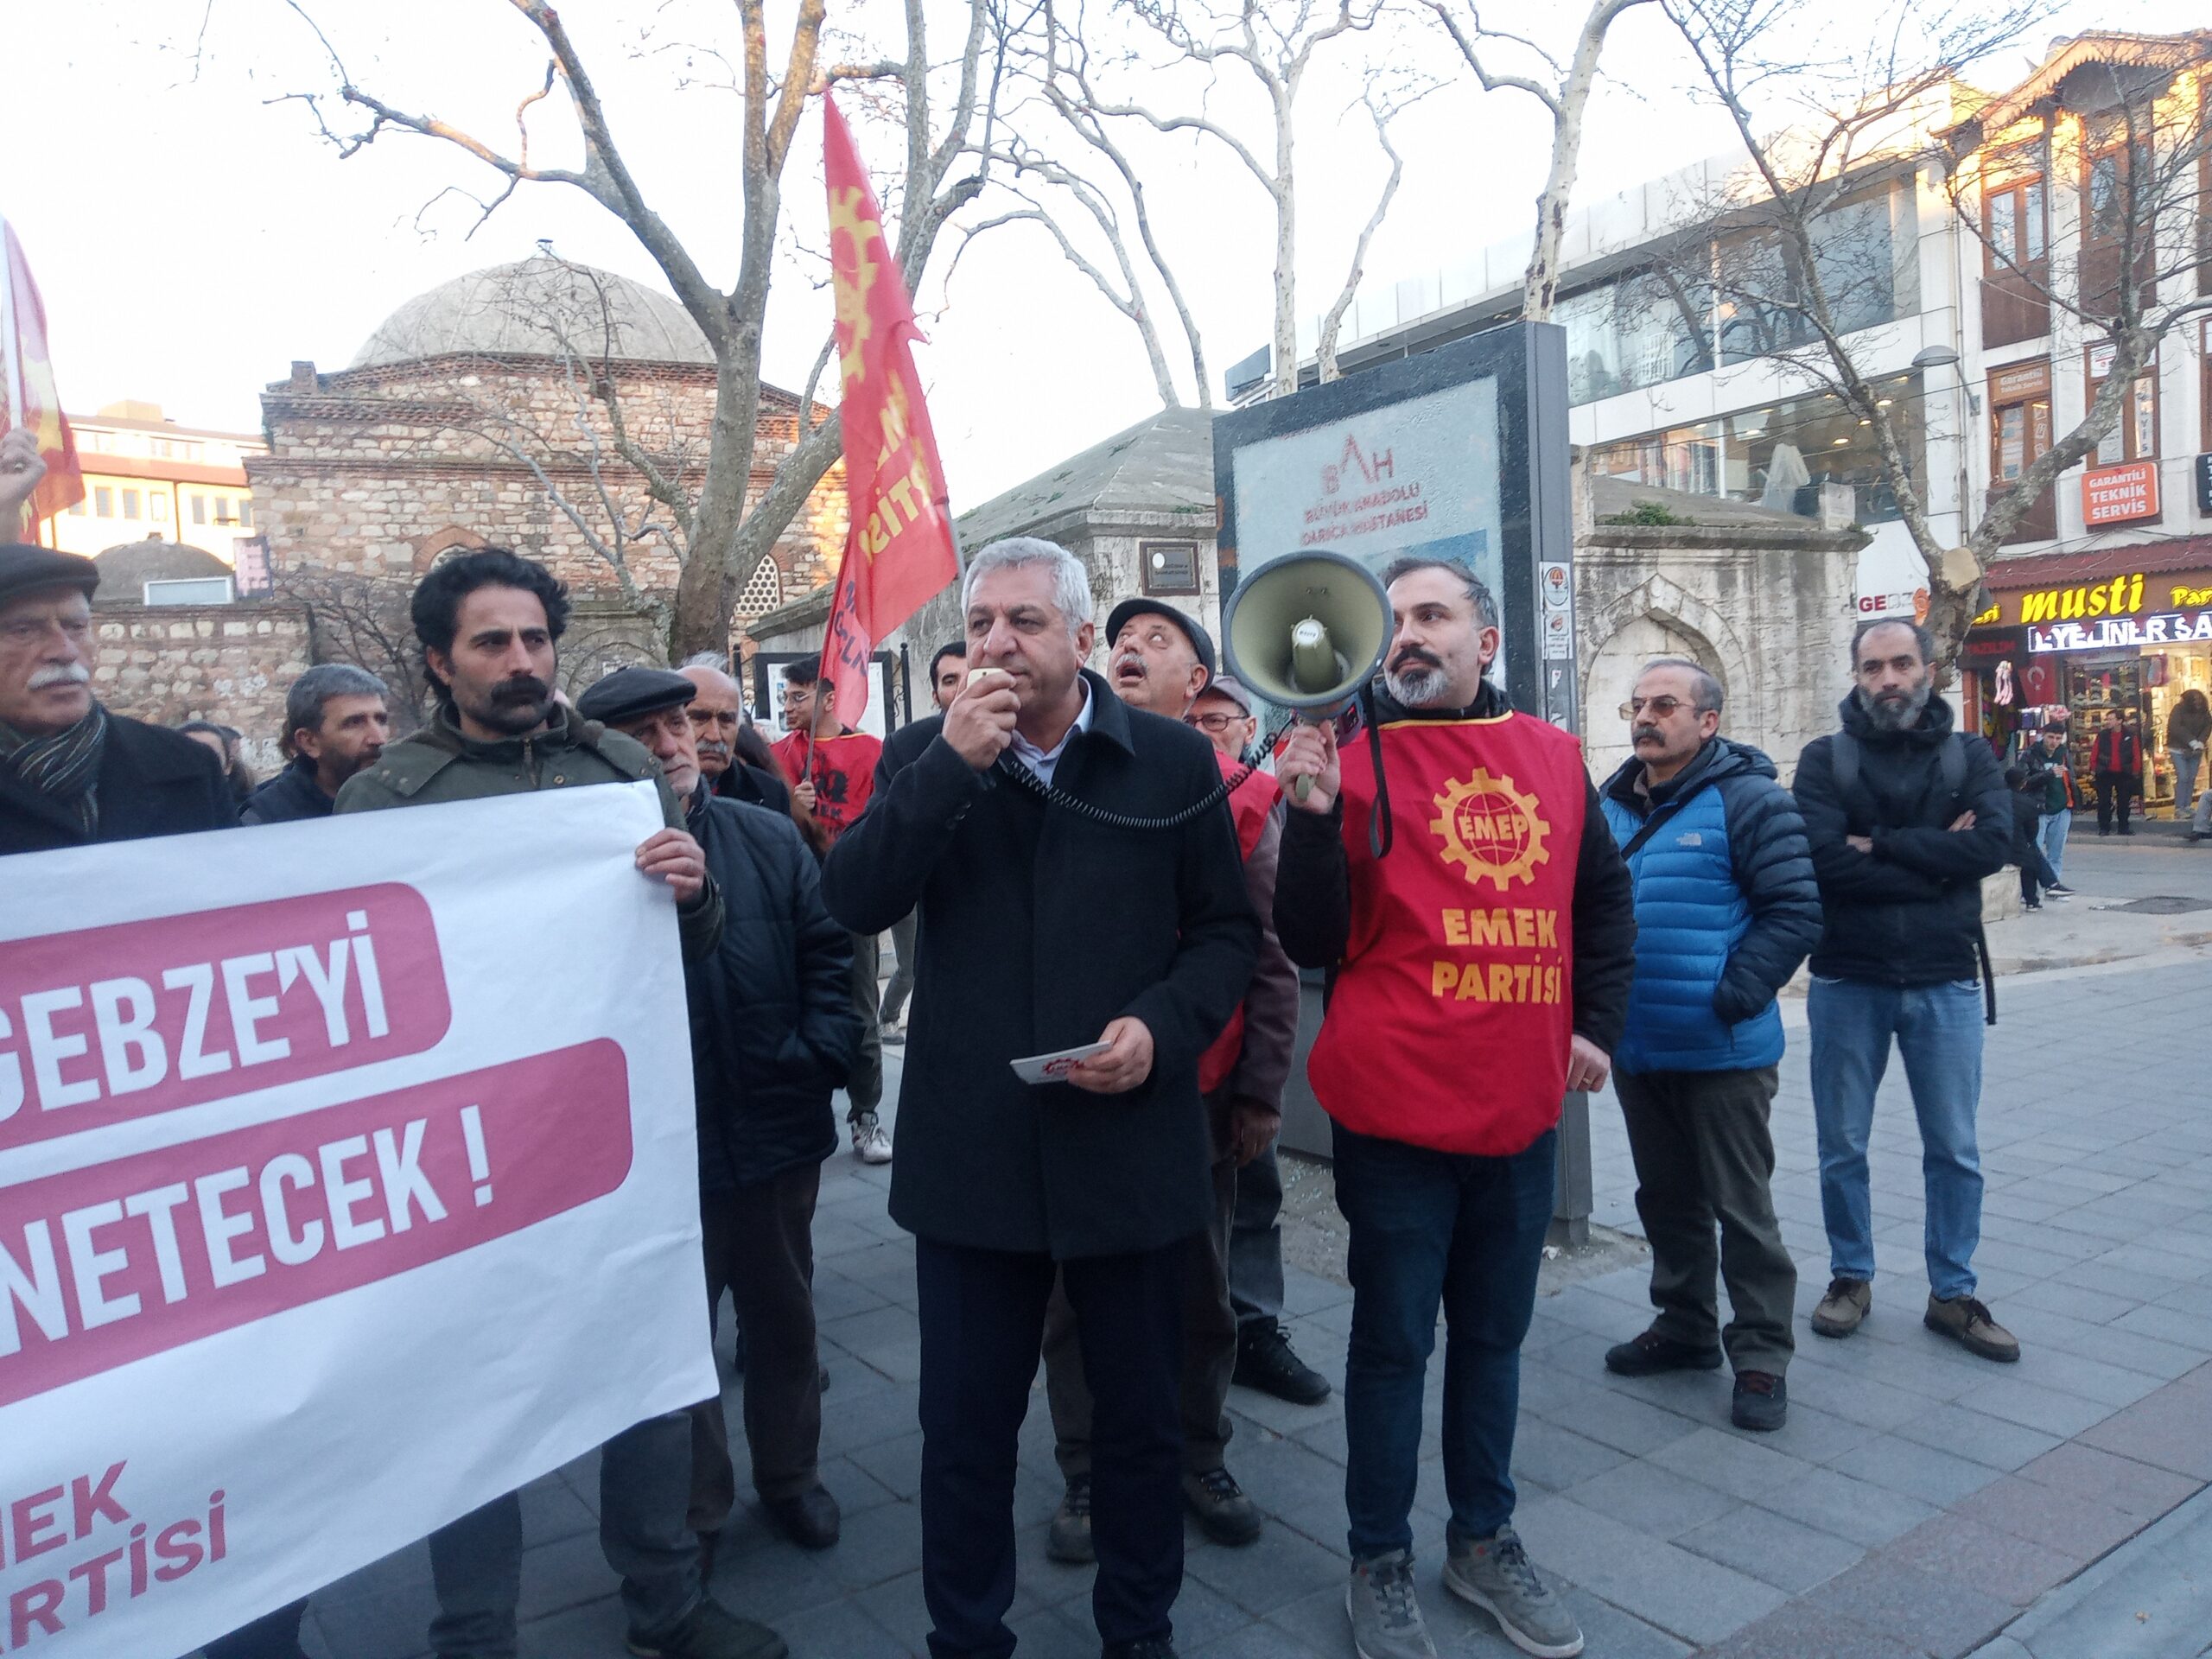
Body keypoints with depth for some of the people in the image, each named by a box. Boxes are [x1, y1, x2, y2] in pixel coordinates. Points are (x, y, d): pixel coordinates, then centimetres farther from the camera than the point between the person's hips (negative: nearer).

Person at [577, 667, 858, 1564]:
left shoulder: (770, 838, 0)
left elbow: (828, 950, 2)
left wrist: (821, 1051, -9)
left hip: (777, 1133, 3)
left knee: (784, 1319, 20)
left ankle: (789, 1475, 42)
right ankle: (692, 1508, 35)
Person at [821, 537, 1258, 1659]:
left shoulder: (1173, 760, -1)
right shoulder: (922, 756, 2)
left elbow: (1226, 928, 2)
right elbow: (852, 902, -11)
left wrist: (1163, 1023, -16)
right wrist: (952, 763, -20)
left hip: (1130, 1141, 0)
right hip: (971, 1148, 1)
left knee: (1140, 1416, 16)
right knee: (965, 1420, 15)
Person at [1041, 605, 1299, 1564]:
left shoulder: (1238, 796, 1)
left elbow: (1269, 955, 1)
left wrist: (1262, 1090, -2)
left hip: (1198, 1088, 0)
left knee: (1200, 1290, 14)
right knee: (1076, 1294, 10)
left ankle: (1199, 1460, 33)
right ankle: (1087, 1477, 28)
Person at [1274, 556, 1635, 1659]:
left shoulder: (1552, 756, 6)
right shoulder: (1358, 759, -7)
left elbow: (1603, 896, 20)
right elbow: (1309, 944, -11)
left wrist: (1597, 1023, 12)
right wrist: (1313, 815, -23)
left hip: (1522, 1109, 5)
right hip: (1398, 1111, -4)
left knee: (1494, 1333, 18)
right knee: (1395, 1340, 8)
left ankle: (1485, 1541, 37)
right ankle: (1380, 1562, 27)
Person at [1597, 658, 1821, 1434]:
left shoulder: (1747, 798, -10)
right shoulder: (1613, 804, 9)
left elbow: (1795, 909, -15)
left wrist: (1734, 995, -20)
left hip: (1723, 1051, -6)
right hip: (1636, 1049, 7)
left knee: (1742, 1207, 4)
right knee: (1667, 1197, 19)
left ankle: (1761, 1356, 17)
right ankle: (1684, 1326, 35)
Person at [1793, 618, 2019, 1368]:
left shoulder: (1969, 758, 4)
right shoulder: (1824, 760, -2)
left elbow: (1993, 843, -15)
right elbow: (1823, 858, -17)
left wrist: (1882, 846, -18)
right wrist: (1935, 860, -15)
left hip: (1945, 983, 1)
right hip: (1847, 983, -1)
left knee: (1953, 1151, 11)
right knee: (1843, 1149, 10)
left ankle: (1952, 1294, 25)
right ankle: (1850, 1277, 28)